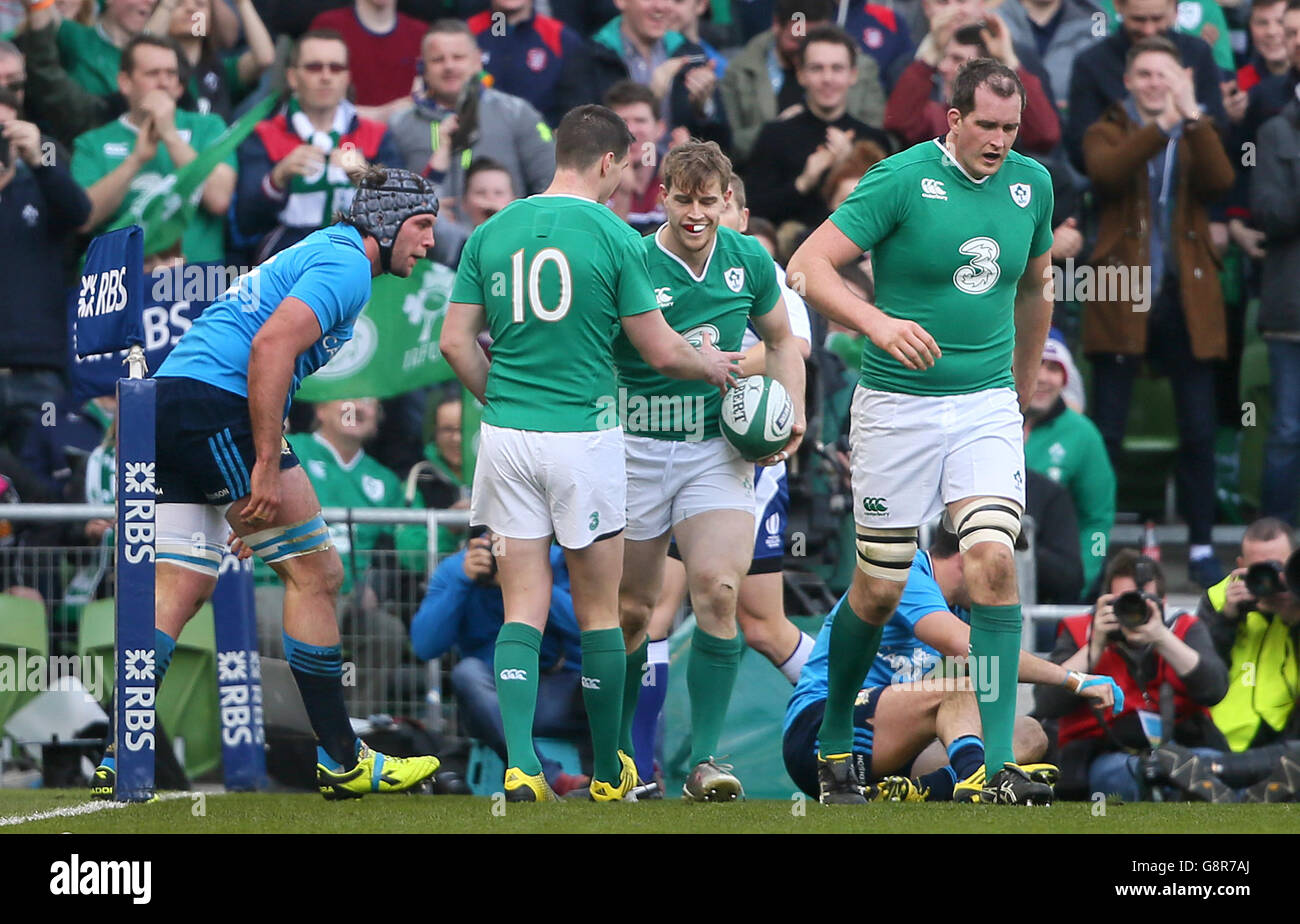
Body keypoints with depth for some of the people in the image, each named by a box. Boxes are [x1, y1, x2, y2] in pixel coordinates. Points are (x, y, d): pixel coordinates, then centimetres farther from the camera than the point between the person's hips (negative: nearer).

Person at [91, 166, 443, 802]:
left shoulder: (314, 258, 28)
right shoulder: (345, 265, -5)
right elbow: (271, 347, -20)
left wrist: (252, 506, 27)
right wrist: (268, 468, -21)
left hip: (169, 395, 10)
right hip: (215, 402, -10)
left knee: (180, 587, 5)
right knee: (314, 571, -1)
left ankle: (119, 765, -3)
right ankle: (341, 761, 3)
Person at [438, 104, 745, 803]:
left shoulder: (492, 233, 6)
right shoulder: (614, 238, -7)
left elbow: (455, 342, 5)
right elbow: (660, 352, -4)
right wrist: (713, 366, 17)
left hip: (507, 434, 3)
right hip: (583, 437, -3)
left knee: (523, 609, 3)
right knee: (598, 609, 10)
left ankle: (520, 762, -14)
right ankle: (608, 769, 19)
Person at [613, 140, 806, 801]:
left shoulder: (749, 261, 2)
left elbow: (779, 341, 17)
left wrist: (791, 413, 3)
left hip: (718, 449, 1)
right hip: (636, 447, -1)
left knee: (717, 590, -17)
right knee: (630, 609, 5)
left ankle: (705, 757, -14)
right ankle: (615, 753, 24)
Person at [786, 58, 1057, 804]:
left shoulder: (1032, 183, 5)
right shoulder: (902, 179, -10)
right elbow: (808, 266, -14)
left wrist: (1025, 393, 26)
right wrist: (879, 323, -30)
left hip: (988, 403, 3)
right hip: (898, 404, -3)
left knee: (993, 559, -16)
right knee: (881, 588, 4)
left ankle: (1000, 761, -17)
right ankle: (835, 742, 27)